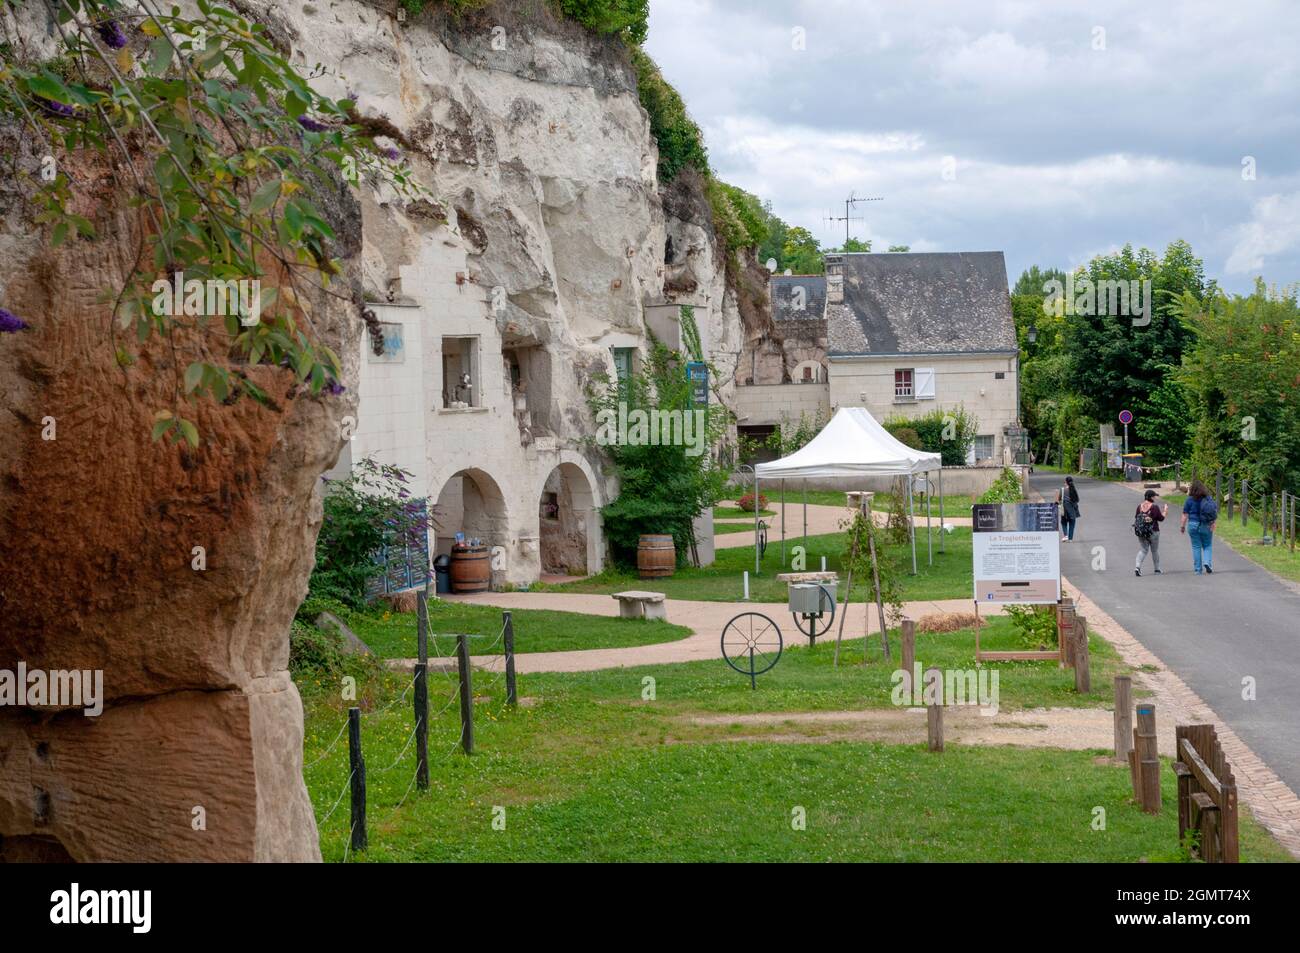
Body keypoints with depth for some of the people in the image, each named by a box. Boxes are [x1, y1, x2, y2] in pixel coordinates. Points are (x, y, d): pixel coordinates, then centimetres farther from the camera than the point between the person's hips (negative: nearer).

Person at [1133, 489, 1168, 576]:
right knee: (1155, 551, 13)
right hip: (1153, 532, -3)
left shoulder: (1140, 506, 0)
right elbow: (1161, 518, -7)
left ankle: (1137, 567, -12)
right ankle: (1157, 570, 25)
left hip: (1141, 533, 3)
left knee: (1143, 550, 10)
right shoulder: (1155, 506, -13)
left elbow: (1136, 518, 8)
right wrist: (1165, 511, 8)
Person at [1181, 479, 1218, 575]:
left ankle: (1198, 569, 7)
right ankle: (1207, 562, -11)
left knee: (1196, 547, 6)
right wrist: (1213, 523, -4)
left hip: (1193, 525, -1)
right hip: (1206, 526, 1)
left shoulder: (1189, 500, -7)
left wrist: (1183, 526, 3)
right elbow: (1215, 511, -3)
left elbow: (1185, 514, -5)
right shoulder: (1209, 498, -1)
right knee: (1207, 546, 13)